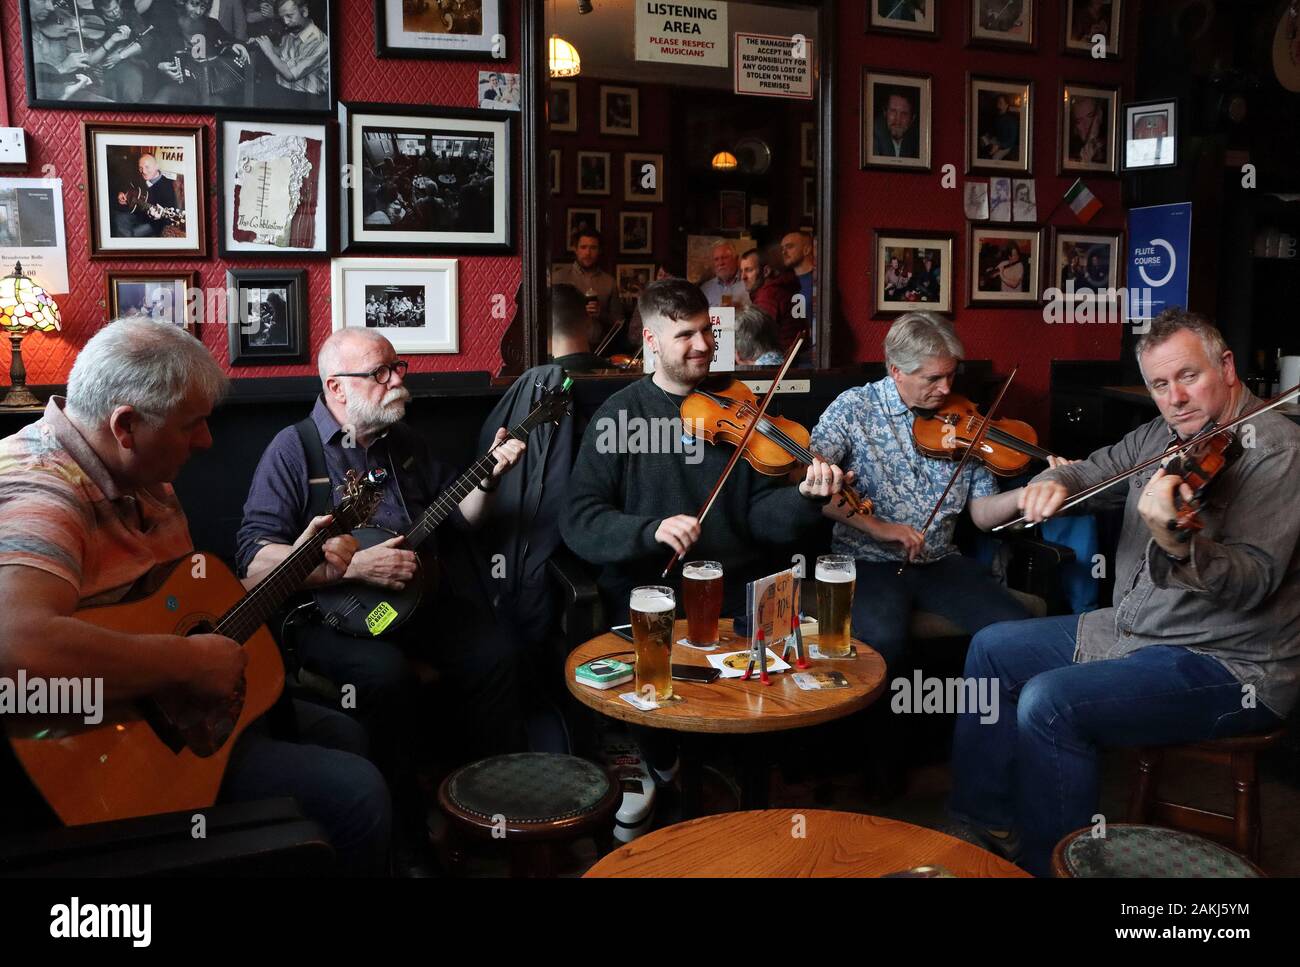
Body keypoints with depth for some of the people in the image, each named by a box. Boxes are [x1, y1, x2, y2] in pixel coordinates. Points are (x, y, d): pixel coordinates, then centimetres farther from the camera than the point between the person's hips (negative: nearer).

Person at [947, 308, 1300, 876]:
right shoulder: (1162, 436, 7)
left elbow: (1252, 583, -27)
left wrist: (1177, 546, -48)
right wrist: (1052, 484, -16)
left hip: (1230, 664, -9)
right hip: (1132, 629, 9)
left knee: (1050, 701, -27)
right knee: (994, 648, 9)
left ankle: (1051, 864, -5)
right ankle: (986, 820, 18)